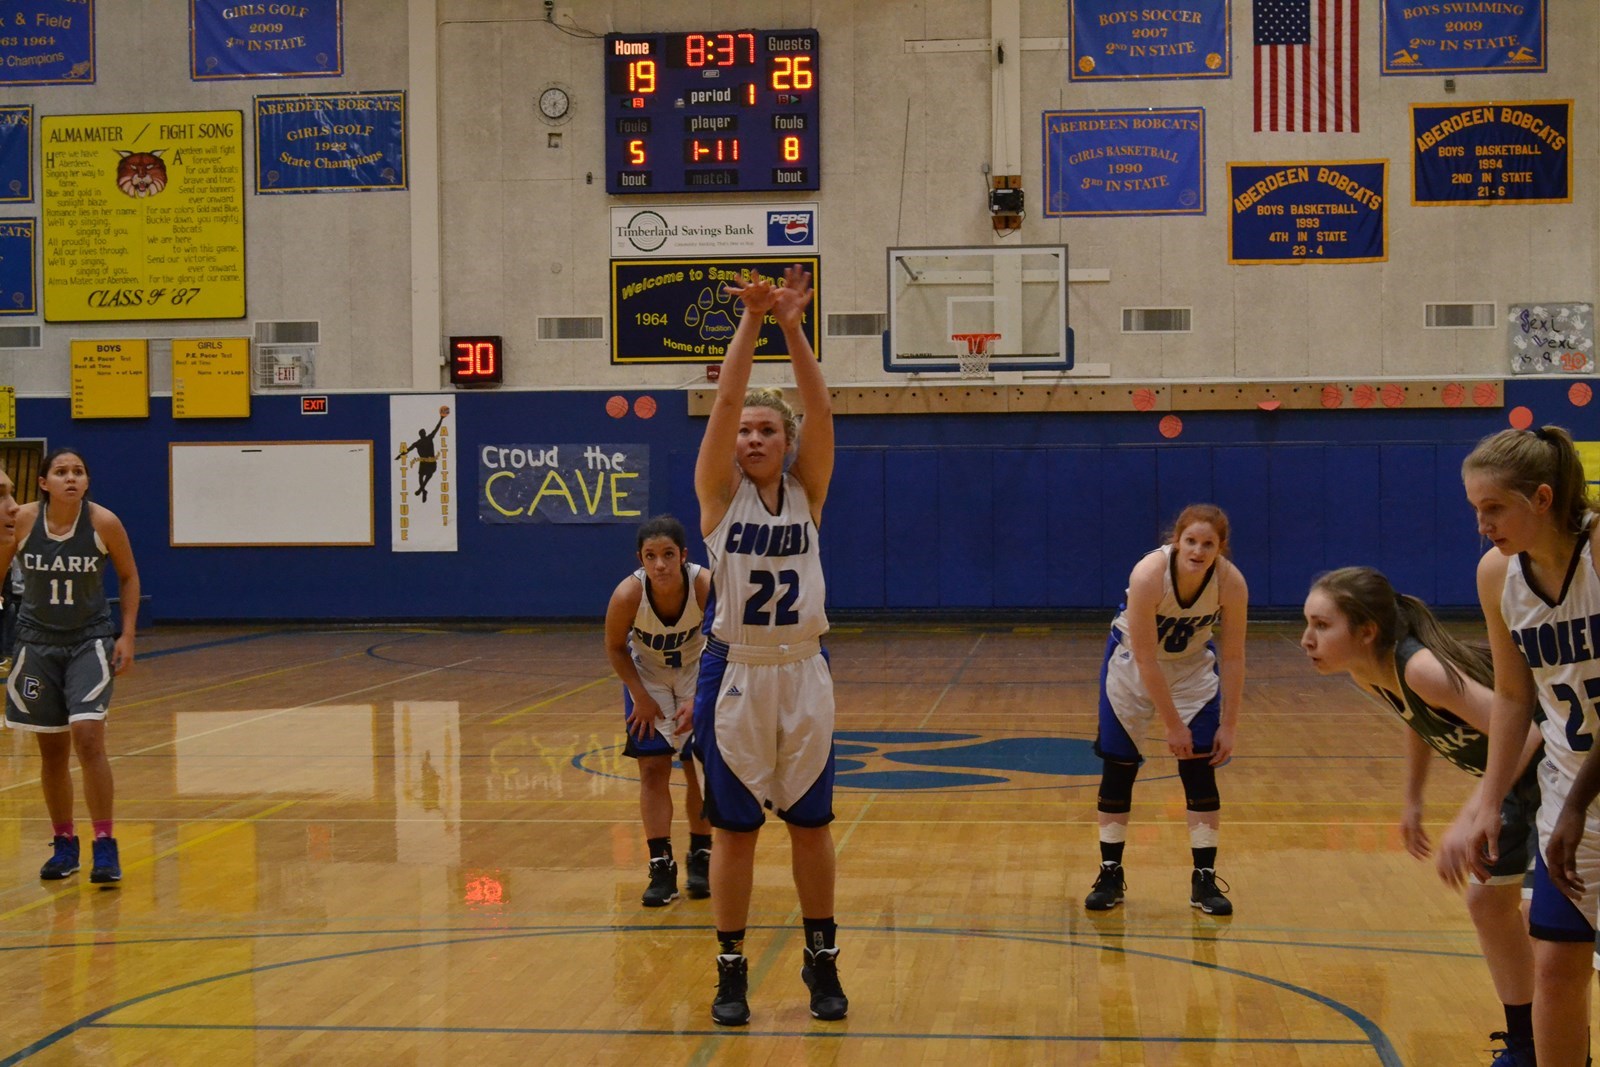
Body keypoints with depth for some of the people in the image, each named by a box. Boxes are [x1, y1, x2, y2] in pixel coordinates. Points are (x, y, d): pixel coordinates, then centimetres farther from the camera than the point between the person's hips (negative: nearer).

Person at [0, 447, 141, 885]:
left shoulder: (103, 522, -12)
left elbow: (128, 576, 2)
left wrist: (127, 635, -3)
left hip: (90, 641, -2)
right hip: (37, 642, 2)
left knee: (88, 736, -16)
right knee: (52, 750, 8)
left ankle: (105, 846, -8)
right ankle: (63, 844, 24)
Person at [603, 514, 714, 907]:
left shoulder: (707, 586, -33)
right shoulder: (628, 594, -32)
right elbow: (615, 648, -12)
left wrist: (698, 700, -21)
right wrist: (641, 698, -15)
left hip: (697, 672, 0)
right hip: (647, 674, 0)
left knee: (700, 768, 3)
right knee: (653, 769, -5)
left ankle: (700, 859, 19)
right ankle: (661, 868, -1)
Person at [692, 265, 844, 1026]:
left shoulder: (807, 491, 3)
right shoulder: (719, 494, -1)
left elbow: (820, 410, -11)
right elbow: (723, 402, -13)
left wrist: (793, 328, -19)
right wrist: (751, 321, -19)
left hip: (803, 673, 1)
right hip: (735, 675, -1)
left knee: (810, 824, 9)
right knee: (733, 829, 5)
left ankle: (822, 961, 22)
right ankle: (731, 970, 15)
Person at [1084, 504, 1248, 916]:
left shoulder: (1231, 583, -26)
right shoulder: (1148, 575, -34)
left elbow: (1234, 658, -15)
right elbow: (1145, 659, -29)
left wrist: (1228, 726, -15)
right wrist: (1172, 725, -24)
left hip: (1193, 665, 2)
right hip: (1132, 663, -2)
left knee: (1200, 768, -6)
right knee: (1118, 767, -1)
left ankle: (1205, 879, 2)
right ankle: (1110, 874, 11)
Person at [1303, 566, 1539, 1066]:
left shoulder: (1420, 668, -34)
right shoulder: (1368, 676, -6)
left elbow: (1521, 732, -39)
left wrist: (1480, 810, -43)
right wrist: (1412, 800, 13)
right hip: (1523, 782, 10)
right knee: (1489, 902, 17)